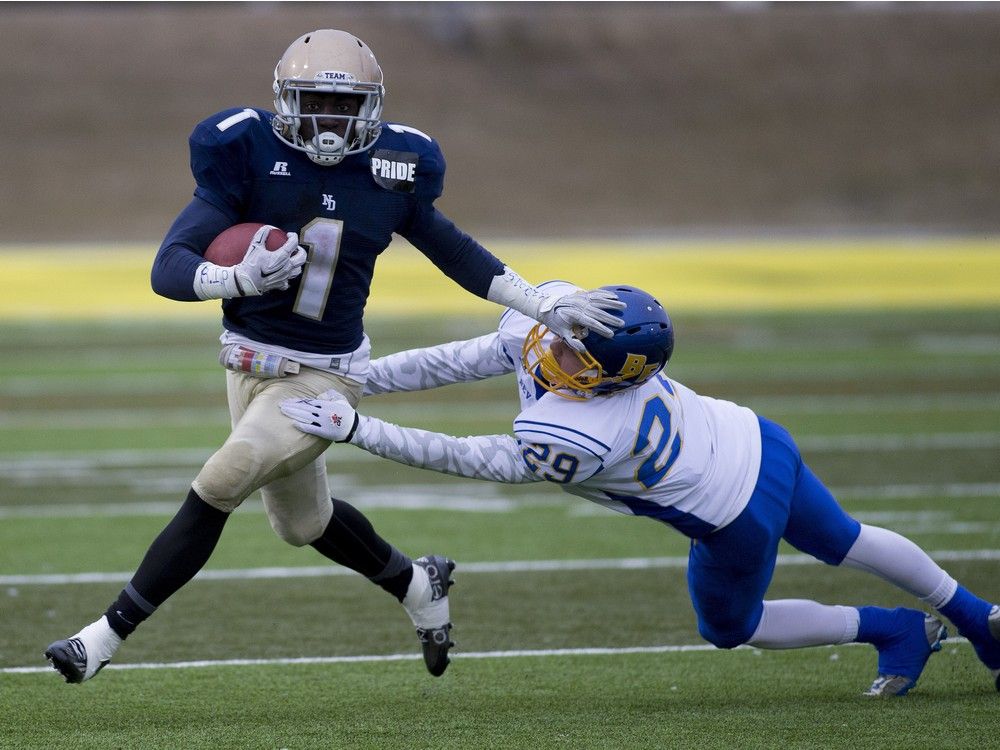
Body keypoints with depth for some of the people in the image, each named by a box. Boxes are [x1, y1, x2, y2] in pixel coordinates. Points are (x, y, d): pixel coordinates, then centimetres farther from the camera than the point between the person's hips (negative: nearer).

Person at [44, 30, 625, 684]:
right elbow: (168, 270, -19)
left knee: (216, 490, -16)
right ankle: (418, 586, 47)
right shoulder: (249, 155, -14)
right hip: (250, 360, 2)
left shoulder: (392, 170, -7)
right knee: (304, 521, 20)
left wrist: (547, 305, 11)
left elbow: (453, 249, 11)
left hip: (323, 376, -2)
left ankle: (108, 635, -6)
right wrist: (239, 279, -39)